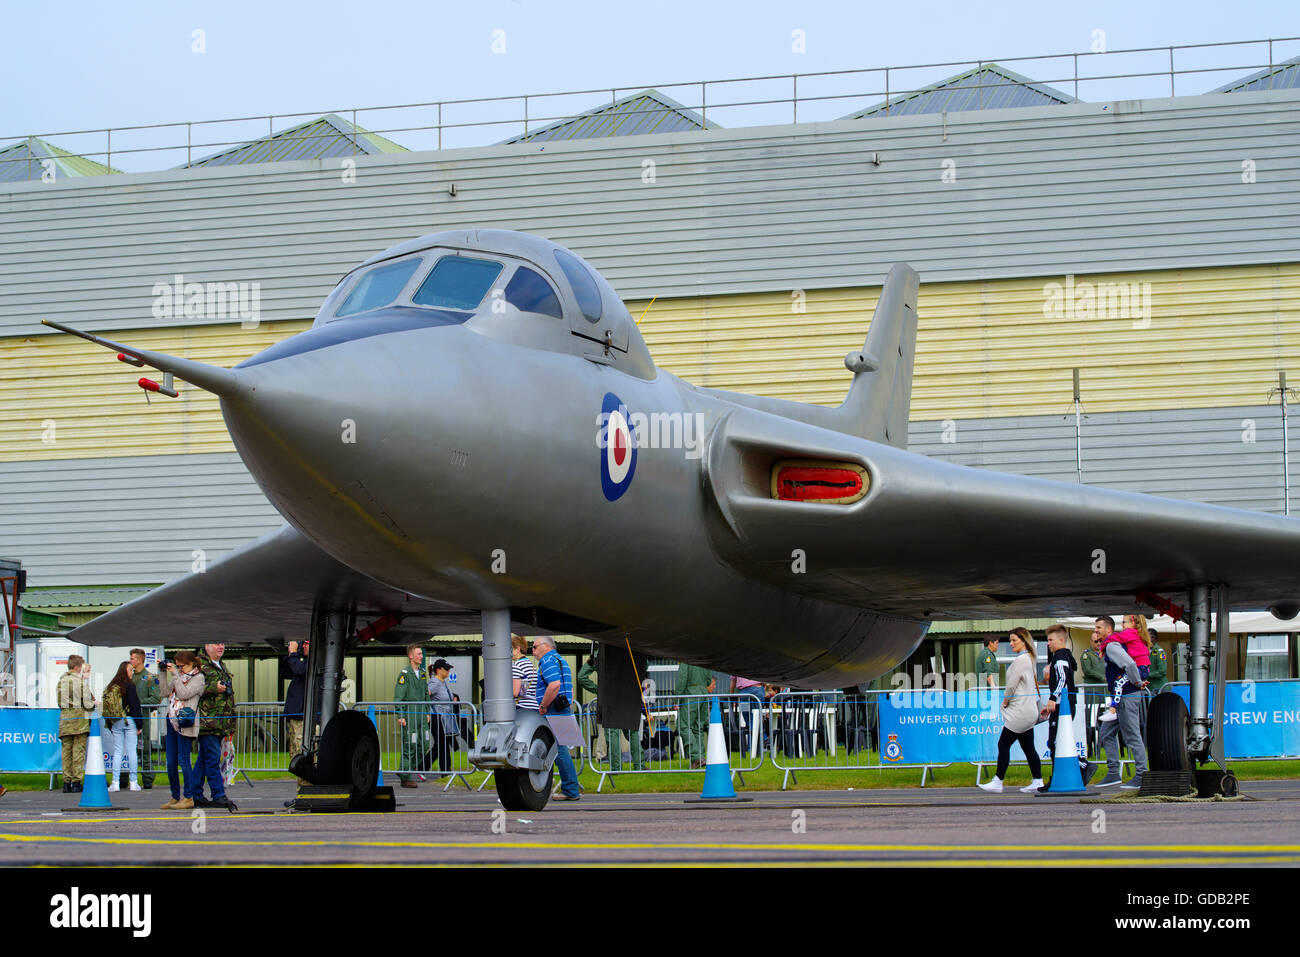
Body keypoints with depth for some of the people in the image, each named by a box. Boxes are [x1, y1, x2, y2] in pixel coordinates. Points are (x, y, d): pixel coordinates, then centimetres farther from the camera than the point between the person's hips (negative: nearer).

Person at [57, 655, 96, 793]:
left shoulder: (61, 681, 6)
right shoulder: (81, 681, -8)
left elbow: (59, 701, 11)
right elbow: (87, 703, -10)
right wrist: (93, 703, 13)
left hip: (65, 718, 4)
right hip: (80, 719, -4)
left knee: (66, 750, 7)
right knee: (78, 750, -1)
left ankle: (66, 782, 5)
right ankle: (76, 782, -4)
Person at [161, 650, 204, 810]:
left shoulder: (198, 678, -1)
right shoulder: (178, 676, 20)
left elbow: (183, 694, -12)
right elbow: (165, 692, 15)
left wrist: (174, 674, -11)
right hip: (171, 722, 7)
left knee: (183, 761, -8)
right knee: (171, 763, 6)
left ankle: (188, 798, -4)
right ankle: (175, 797, 12)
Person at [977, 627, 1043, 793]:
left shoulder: (1021, 660, -16)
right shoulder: (1029, 658, 14)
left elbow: (1012, 685, -16)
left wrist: (1005, 702, -1)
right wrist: (1008, 702, 14)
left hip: (1020, 710, -10)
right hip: (1028, 710, 10)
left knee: (1003, 744, -6)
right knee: (1028, 747, 11)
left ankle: (997, 782, -5)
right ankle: (1038, 781, 10)